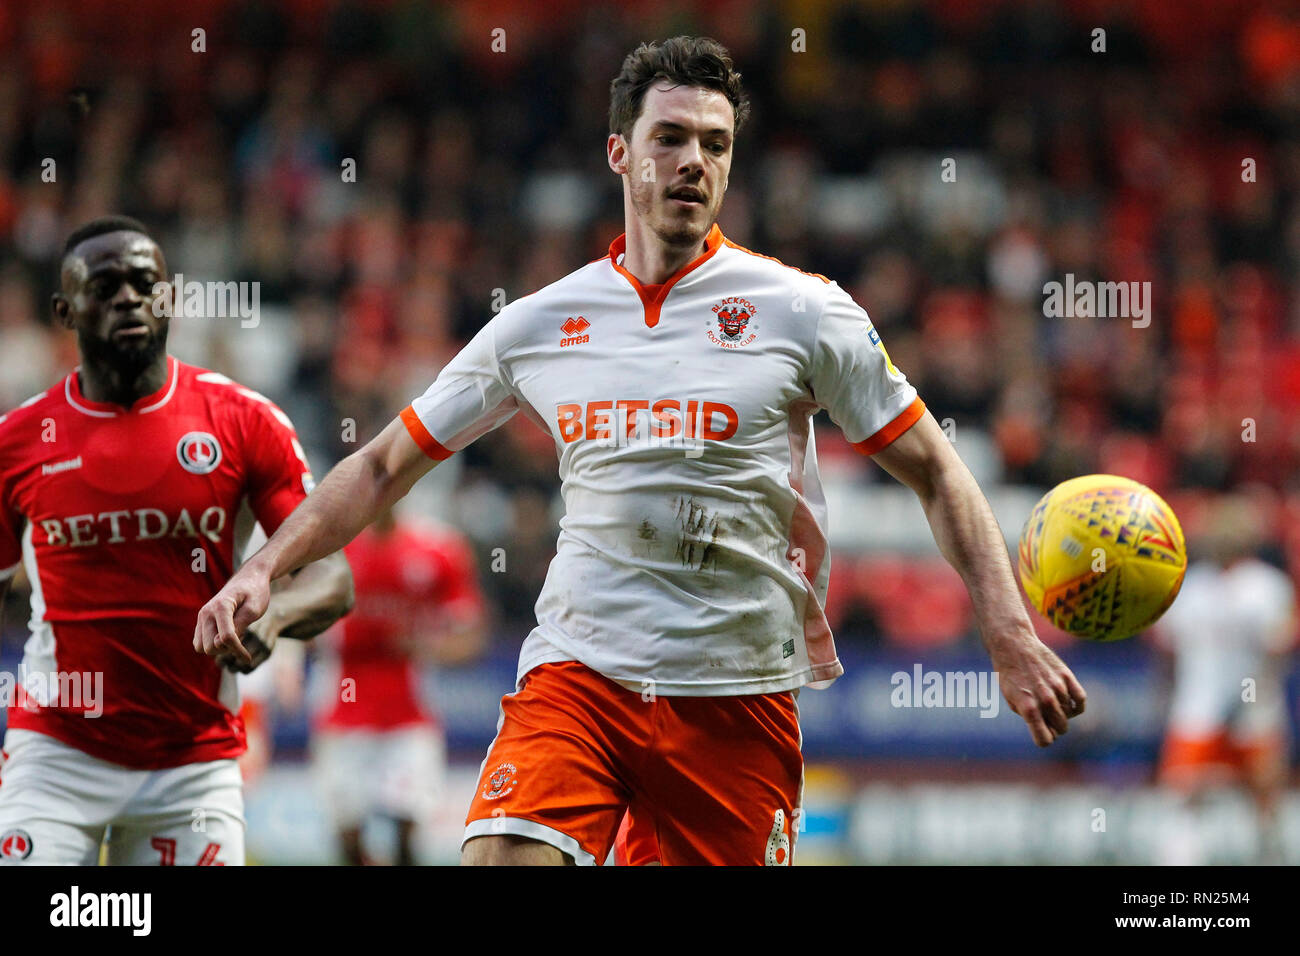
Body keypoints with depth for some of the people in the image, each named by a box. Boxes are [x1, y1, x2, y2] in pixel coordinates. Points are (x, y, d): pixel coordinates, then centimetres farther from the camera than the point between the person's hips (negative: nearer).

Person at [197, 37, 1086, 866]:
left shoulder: (802, 311, 1)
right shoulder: (540, 323, 7)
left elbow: (936, 471, 5)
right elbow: (385, 466, 16)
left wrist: (1013, 639, -6)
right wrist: (263, 570, 5)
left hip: (739, 696, -1)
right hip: (577, 677, 1)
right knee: (500, 859, -22)